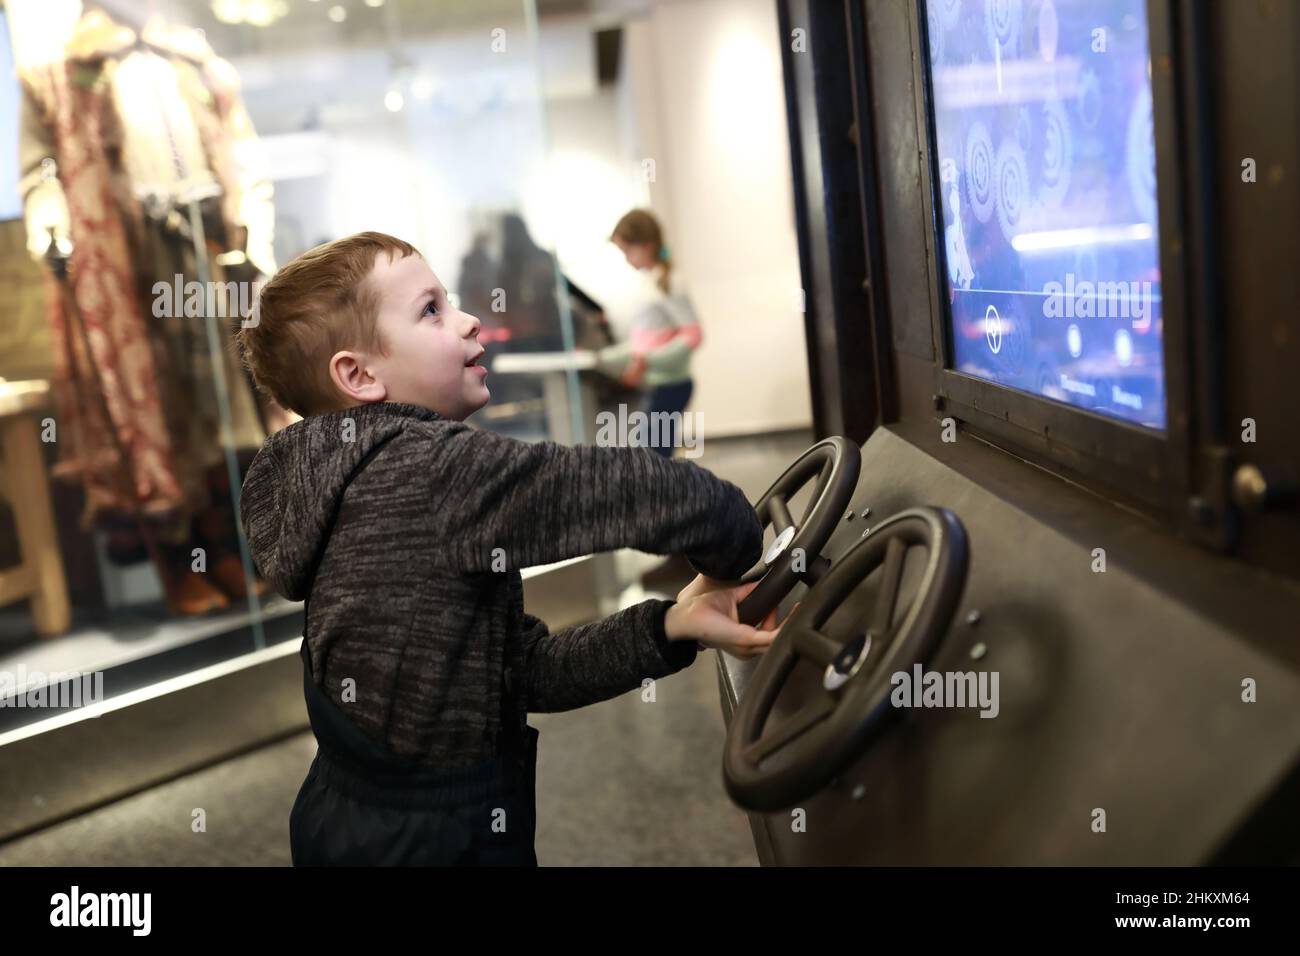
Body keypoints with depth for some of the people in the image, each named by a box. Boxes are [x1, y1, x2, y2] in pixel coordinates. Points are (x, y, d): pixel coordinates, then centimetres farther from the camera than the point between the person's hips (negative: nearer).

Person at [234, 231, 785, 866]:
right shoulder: (433, 472, -23)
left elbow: (525, 668, 2)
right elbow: (669, 497, -28)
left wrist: (671, 626, -9)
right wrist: (732, 553, -7)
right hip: (431, 842, -9)